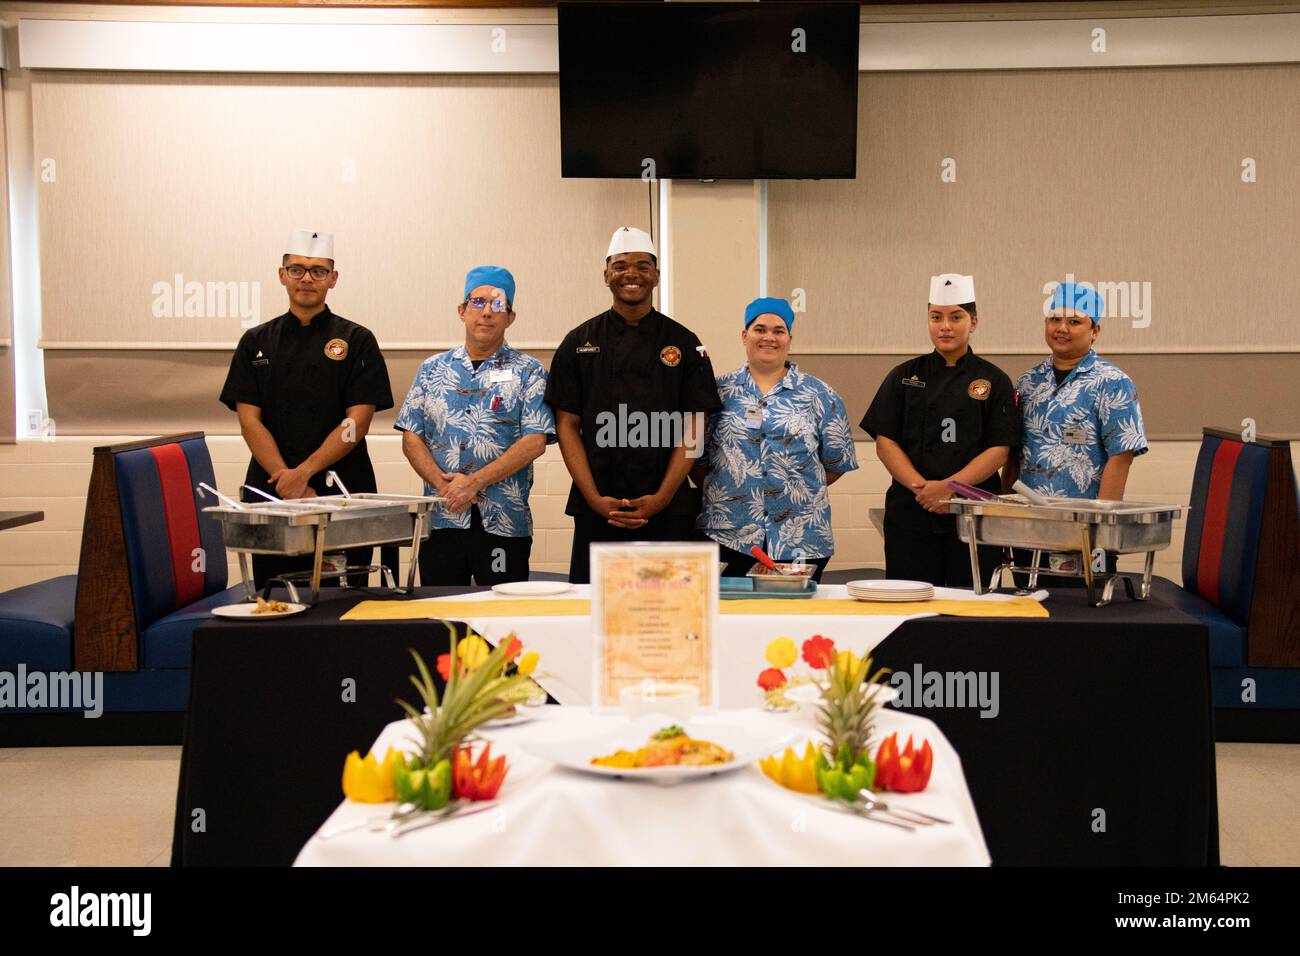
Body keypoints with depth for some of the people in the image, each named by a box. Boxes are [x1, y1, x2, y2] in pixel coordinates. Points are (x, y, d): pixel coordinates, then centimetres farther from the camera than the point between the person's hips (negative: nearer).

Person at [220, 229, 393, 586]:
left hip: (342, 493, -2)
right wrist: (286, 481, -10)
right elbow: (250, 422, 3)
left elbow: (356, 423, -4)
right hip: (269, 493, 2)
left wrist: (304, 472, -13)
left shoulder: (357, 341, 4)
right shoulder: (257, 342, 10)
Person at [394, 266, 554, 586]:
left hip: (504, 523, -2)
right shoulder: (432, 370, 13)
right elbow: (411, 437, 8)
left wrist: (474, 482, -14)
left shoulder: (528, 372, 4)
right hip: (440, 520, 2)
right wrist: (441, 482, -10)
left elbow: (535, 441, -7)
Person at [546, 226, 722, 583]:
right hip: (596, 510, 1)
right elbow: (567, 426, 3)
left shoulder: (683, 344, 5)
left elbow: (692, 431, 1)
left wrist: (662, 497, -10)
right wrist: (594, 499, -8)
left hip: (667, 510, 0)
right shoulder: (579, 343, 7)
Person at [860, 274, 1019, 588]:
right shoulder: (905, 376, 9)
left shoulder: (994, 381, 5)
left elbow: (999, 450, -3)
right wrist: (921, 487, -12)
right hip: (910, 512, 1)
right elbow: (885, 441, 2)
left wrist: (947, 487, -15)